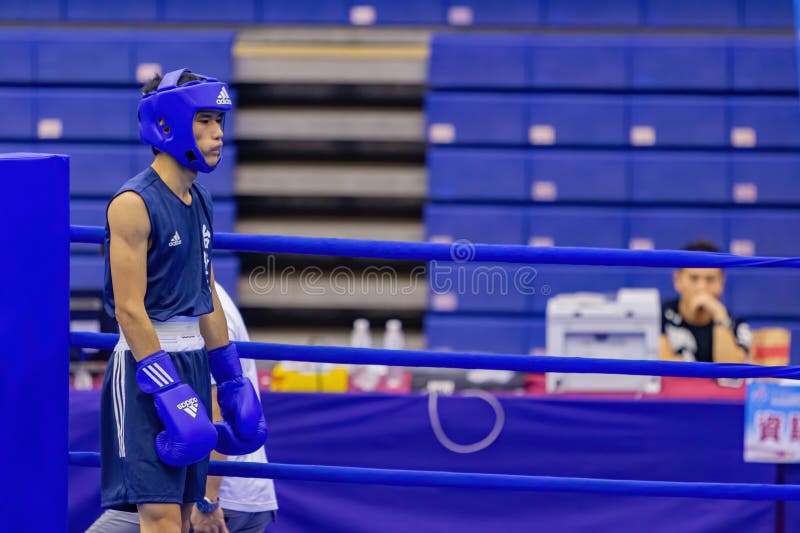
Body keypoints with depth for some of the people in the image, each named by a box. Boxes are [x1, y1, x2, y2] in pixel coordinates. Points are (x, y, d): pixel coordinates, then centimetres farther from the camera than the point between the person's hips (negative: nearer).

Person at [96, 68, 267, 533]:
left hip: (193, 361, 9)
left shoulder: (200, 202, 11)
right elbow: (130, 309, -19)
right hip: (149, 361, -9)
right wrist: (167, 390, -23)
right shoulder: (135, 203, -14)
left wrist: (231, 378, 19)